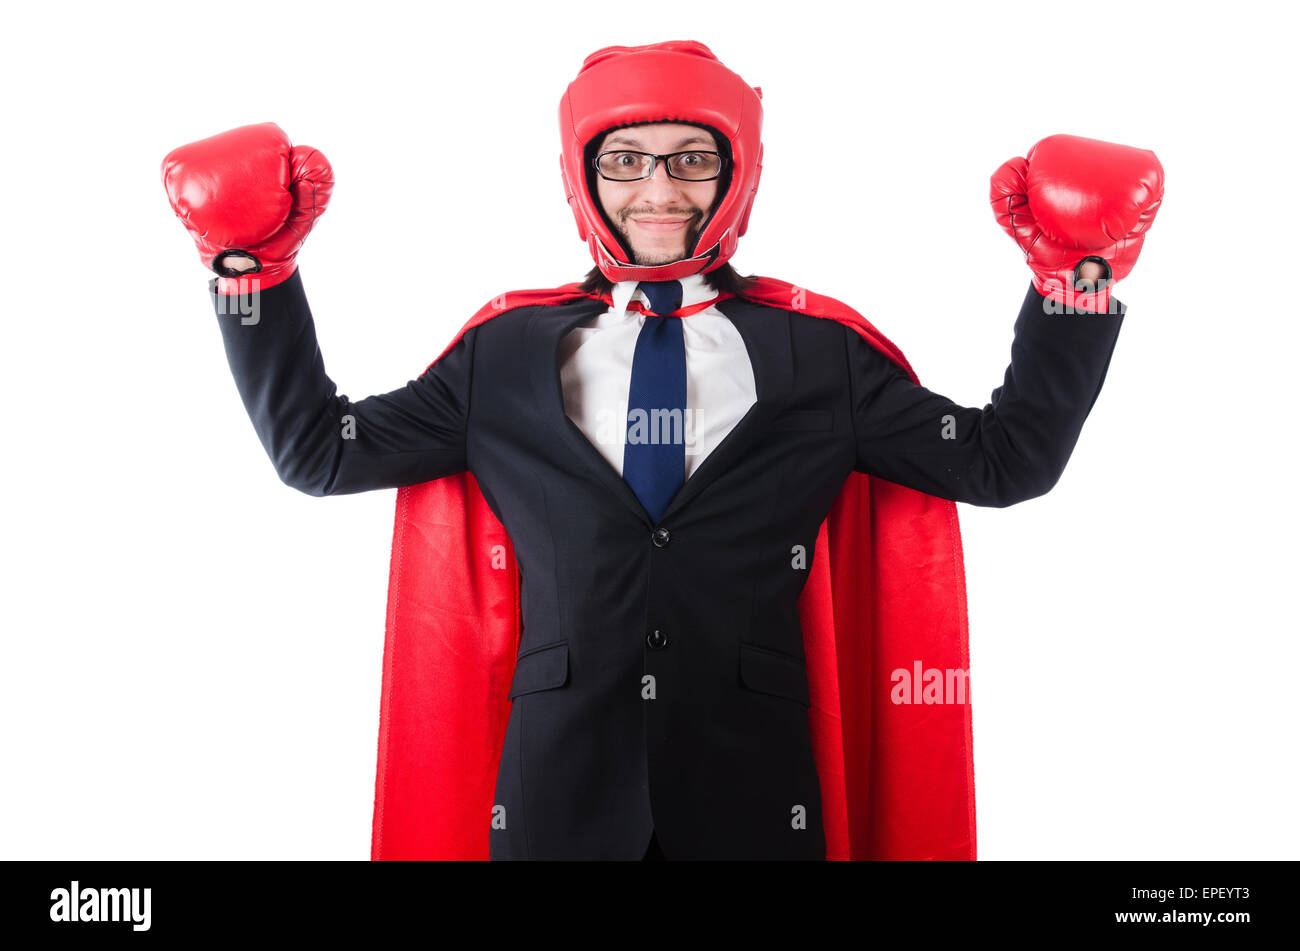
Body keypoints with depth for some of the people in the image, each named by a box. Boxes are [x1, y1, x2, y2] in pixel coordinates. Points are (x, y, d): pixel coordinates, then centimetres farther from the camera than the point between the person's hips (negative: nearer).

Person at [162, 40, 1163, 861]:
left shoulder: (819, 352, 3)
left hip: (753, 792, 1)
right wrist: (255, 269, 2)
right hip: (558, 789, 0)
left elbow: (1004, 459, 4)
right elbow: (319, 448, 8)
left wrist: (1073, 278, -3)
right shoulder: (509, 352, 4)